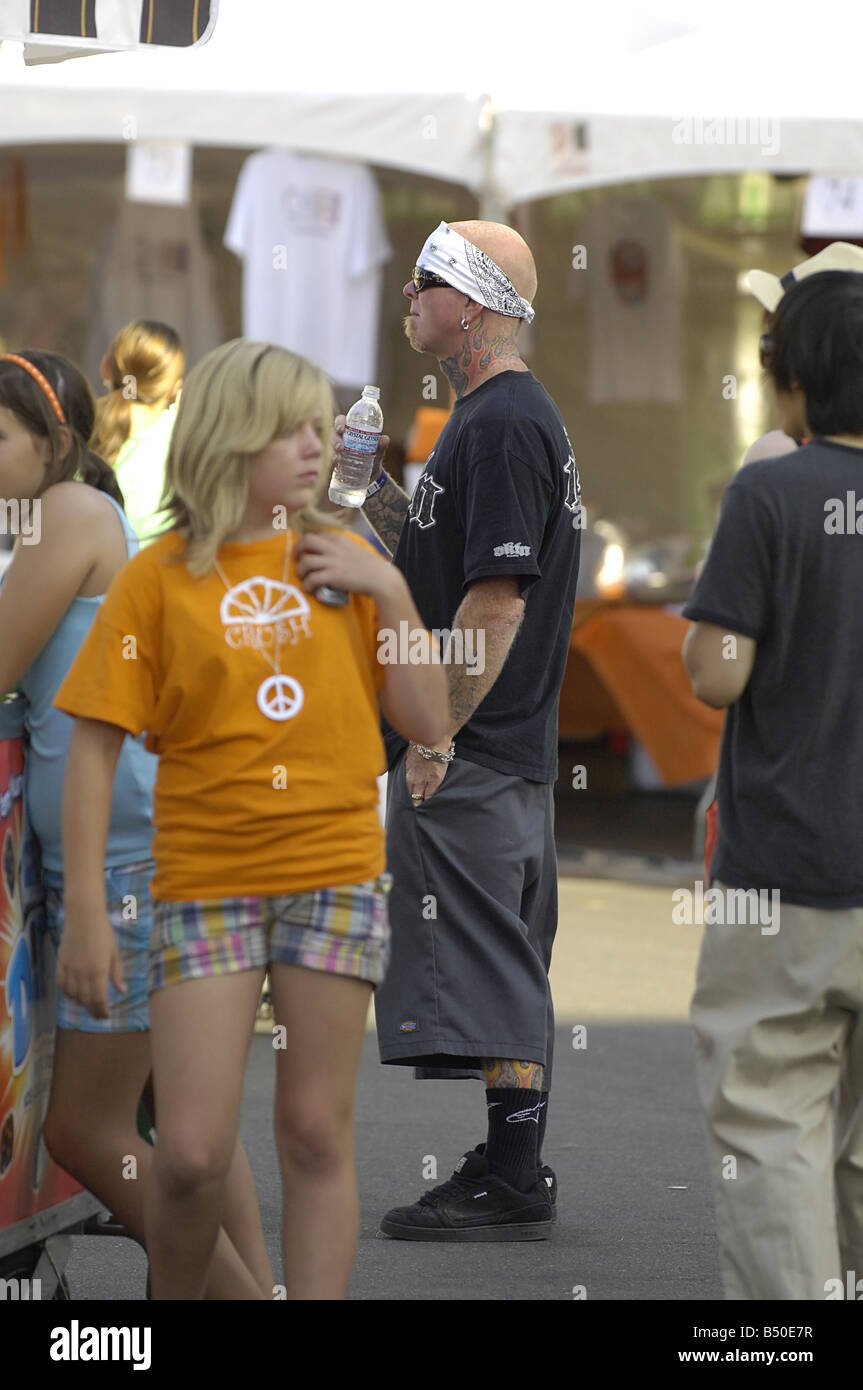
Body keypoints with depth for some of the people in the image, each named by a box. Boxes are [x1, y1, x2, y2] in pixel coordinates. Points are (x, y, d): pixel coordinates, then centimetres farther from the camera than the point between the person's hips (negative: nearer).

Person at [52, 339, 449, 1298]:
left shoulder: (339, 563, 8)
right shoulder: (160, 578, -1)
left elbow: (426, 724, 7)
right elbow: (94, 748, -2)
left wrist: (390, 591, -4)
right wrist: (84, 912, -8)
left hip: (334, 875, 2)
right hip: (204, 883, -2)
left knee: (315, 1132, 3)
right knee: (192, 1153, -6)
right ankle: (173, 1301, 18)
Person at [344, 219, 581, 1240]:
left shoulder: (503, 425, -16)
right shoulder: (494, 416, 17)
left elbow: (498, 595, -21)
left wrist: (438, 735, -21)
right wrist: (371, 481, 15)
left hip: (474, 749, -11)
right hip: (503, 748, 11)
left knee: (487, 964, -9)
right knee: (504, 967, 13)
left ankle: (510, 1185, -8)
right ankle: (516, 1165, 18)